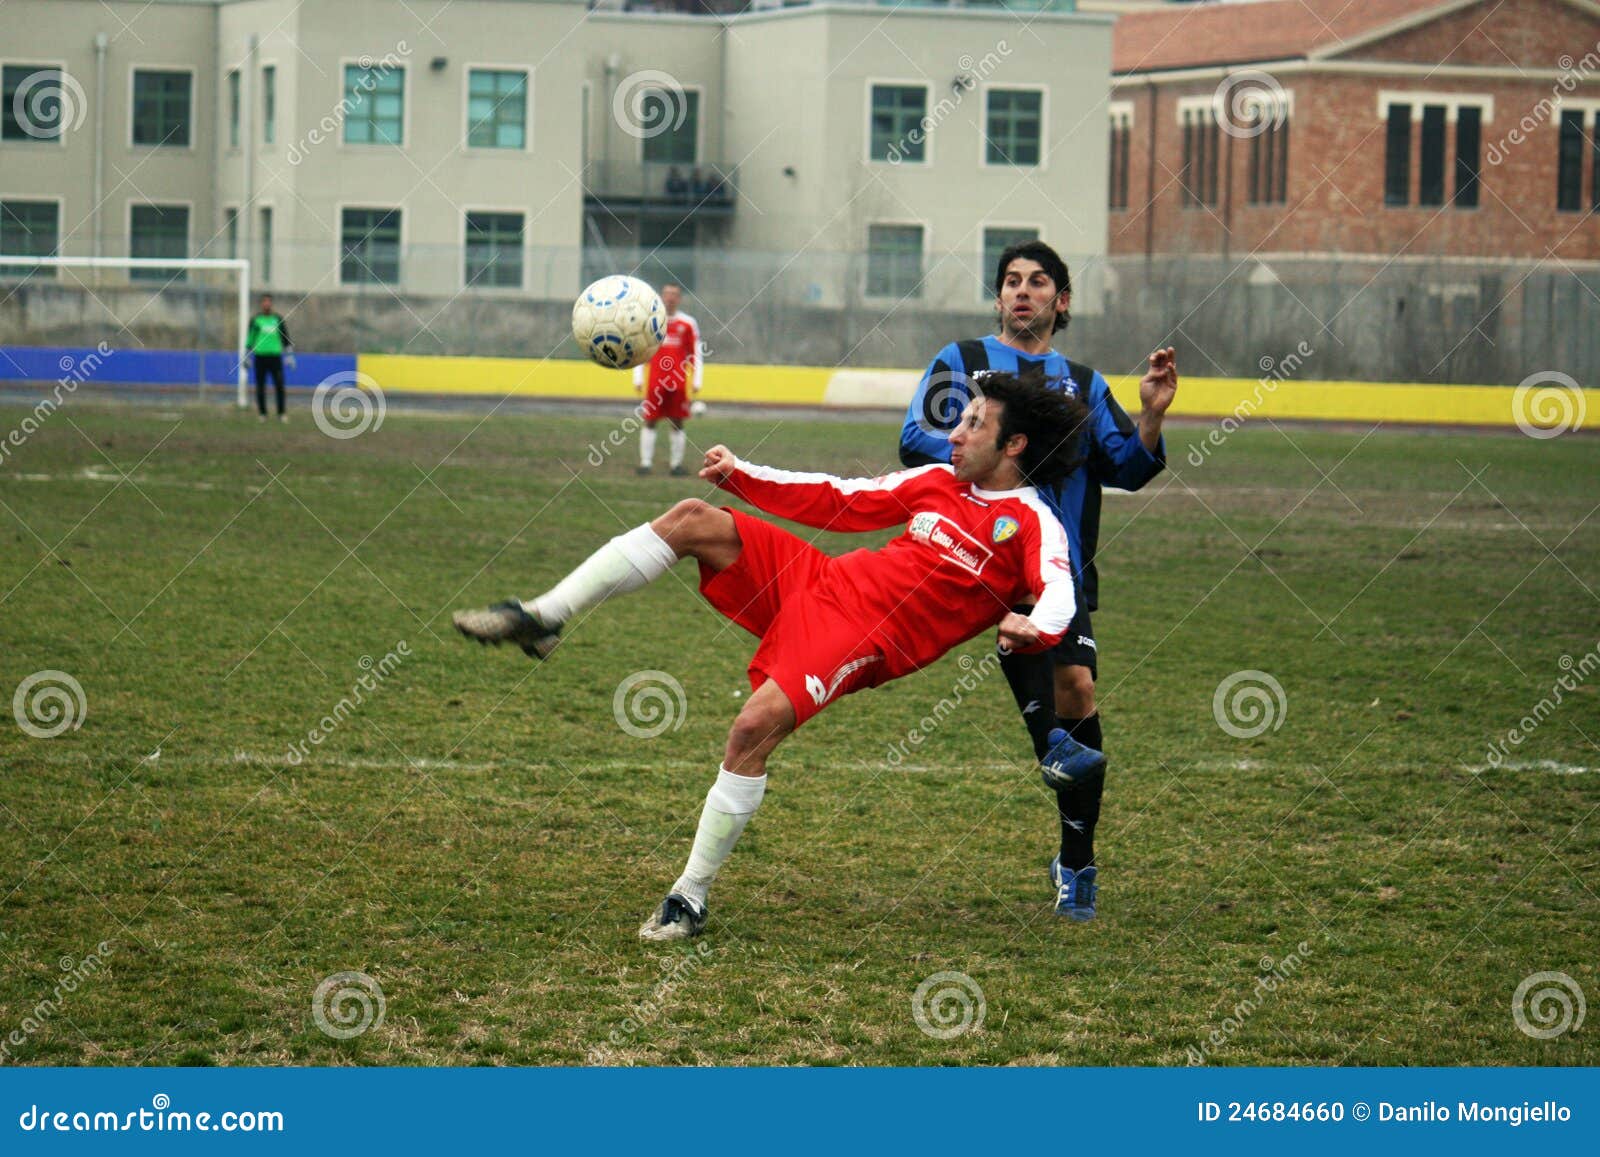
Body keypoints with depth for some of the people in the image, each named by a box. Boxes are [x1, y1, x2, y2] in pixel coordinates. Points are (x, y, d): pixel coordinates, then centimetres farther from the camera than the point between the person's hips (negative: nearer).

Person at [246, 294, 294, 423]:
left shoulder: (278, 318, 7)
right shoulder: (256, 319, 5)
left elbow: (286, 338, 12)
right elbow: (250, 337, 10)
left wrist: (289, 355, 8)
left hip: (275, 356, 0)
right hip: (260, 355, 0)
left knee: (279, 384, -9)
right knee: (260, 386, 2)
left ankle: (281, 413, -2)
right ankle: (262, 413, 12)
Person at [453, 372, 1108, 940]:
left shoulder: (1030, 525, -5)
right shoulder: (942, 482, 17)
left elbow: (1059, 595, -23)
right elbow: (843, 501, 23)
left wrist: (1034, 628, -48)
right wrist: (741, 476, 18)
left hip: (866, 641, -7)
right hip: (821, 583, 7)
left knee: (754, 729, -28)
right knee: (691, 520, -7)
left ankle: (691, 898, -14)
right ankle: (543, 618, -7)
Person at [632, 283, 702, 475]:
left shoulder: (688, 323, 6)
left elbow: (696, 354, 10)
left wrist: (697, 381, 4)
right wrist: (637, 378, 4)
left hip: (679, 382, 0)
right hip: (654, 381, 0)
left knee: (677, 422, 2)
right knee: (650, 421, -2)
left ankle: (676, 463, 7)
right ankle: (646, 462, 0)